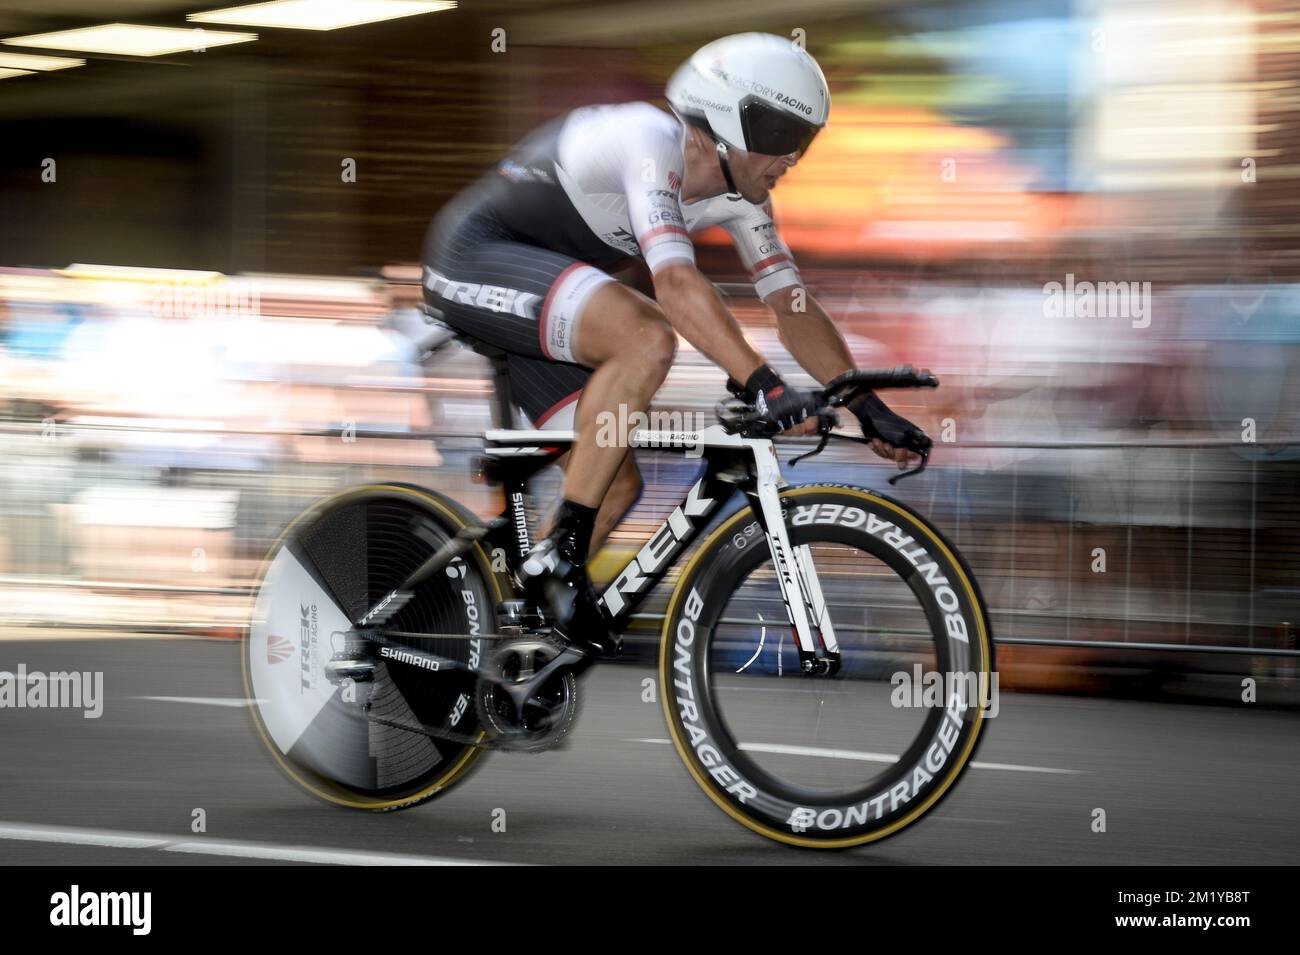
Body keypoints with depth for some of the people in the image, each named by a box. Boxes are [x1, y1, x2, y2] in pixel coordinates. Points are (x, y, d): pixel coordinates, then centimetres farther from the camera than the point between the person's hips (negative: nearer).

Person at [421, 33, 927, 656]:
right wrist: (765, 387, -45)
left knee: (617, 486, 2)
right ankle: (559, 555, -24)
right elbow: (676, 283, -38)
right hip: (474, 258, -10)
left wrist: (869, 407, -4)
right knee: (647, 338, -31)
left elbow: (791, 305, 5)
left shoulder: (738, 193, 2)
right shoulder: (651, 143, -25)